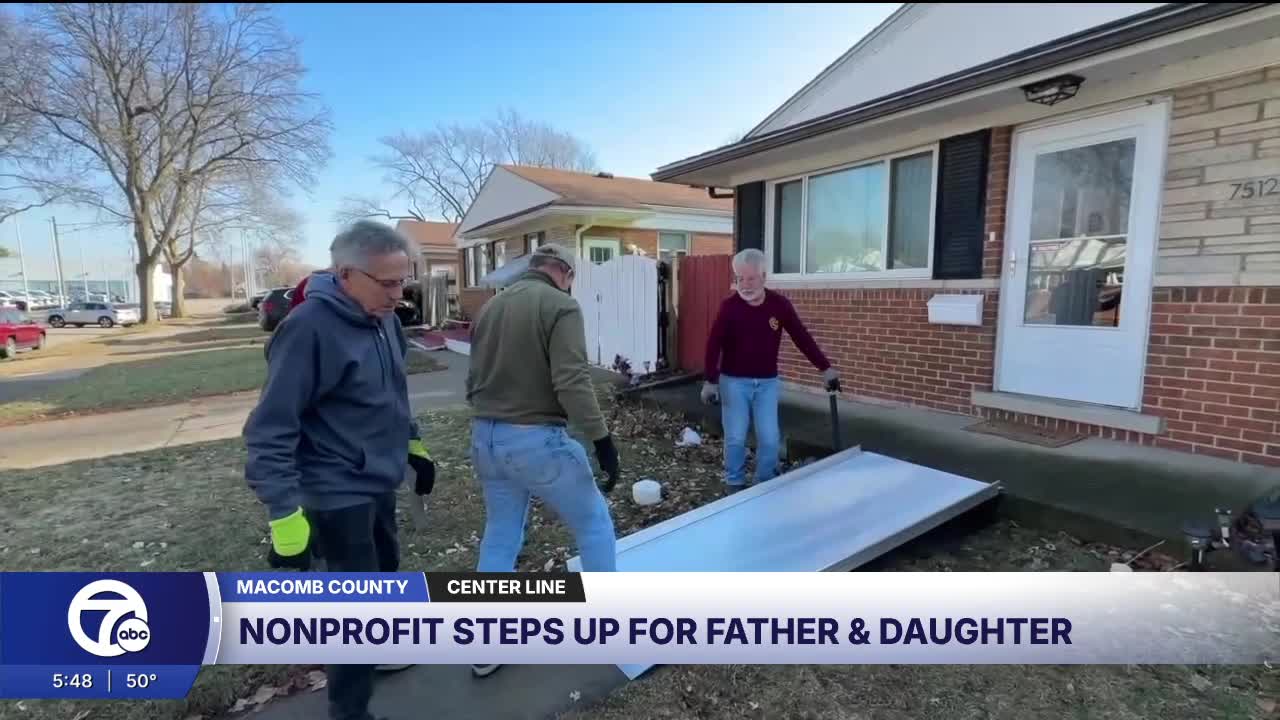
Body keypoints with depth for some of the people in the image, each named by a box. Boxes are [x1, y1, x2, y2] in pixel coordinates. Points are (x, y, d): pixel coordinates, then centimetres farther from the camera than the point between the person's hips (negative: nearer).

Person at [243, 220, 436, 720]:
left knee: (384, 571, 25)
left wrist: (413, 443, 18)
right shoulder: (309, 327, -24)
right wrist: (284, 514, -25)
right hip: (338, 494, -8)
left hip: (379, 482, 8)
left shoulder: (382, 317, 1)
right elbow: (270, 430, -24)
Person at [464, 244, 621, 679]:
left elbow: (474, 382, 16)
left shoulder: (490, 307, 12)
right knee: (594, 523, 13)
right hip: (536, 439, -7)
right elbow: (572, 382, -21)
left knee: (500, 537, 20)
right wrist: (602, 439, -17)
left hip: (484, 436, 8)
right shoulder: (560, 305, -11)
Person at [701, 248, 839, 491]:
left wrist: (826, 368, -1)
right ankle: (735, 484, 22)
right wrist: (710, 381, -10)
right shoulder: (729, 306, -11)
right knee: (735, 437, 3)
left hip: (767, 382, 2)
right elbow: (713, 345, -8)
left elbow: (802, 338, 0)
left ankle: (767, 484, 22)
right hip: (734, 381, -2)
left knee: (769, 438, 2)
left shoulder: (780, 304, -6)